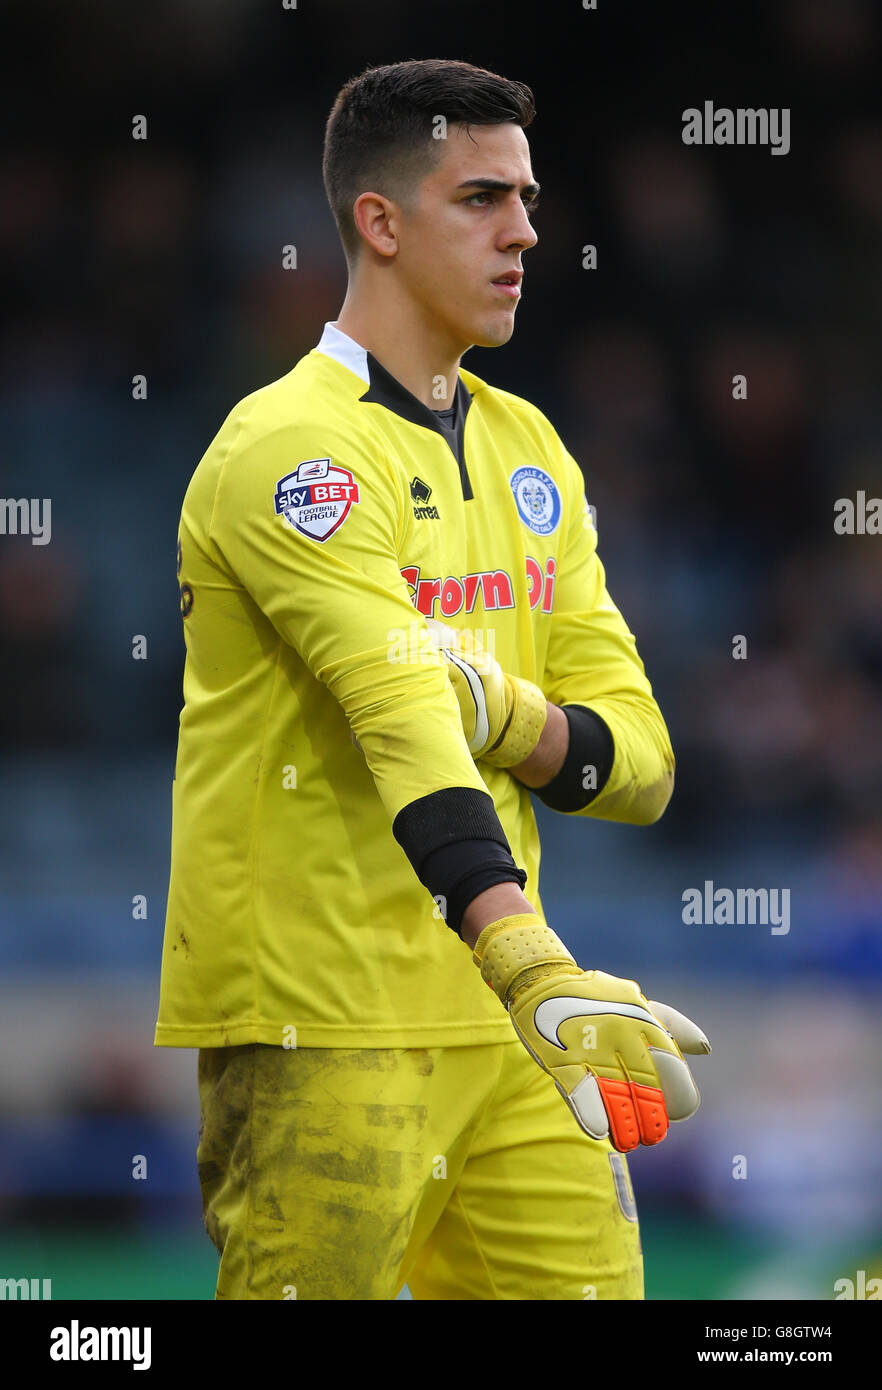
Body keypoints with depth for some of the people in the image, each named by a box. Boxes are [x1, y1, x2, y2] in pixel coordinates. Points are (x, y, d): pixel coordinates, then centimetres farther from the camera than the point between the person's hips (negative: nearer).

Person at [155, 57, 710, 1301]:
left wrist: (511, 719, -15)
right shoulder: (292, 448, -13)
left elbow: (639, 759, 8)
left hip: (499, 1013, 7)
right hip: (321, 1027, -7)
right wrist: (533, 964, -41)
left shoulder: (528, 452, 13)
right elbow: (404, 721, -28)